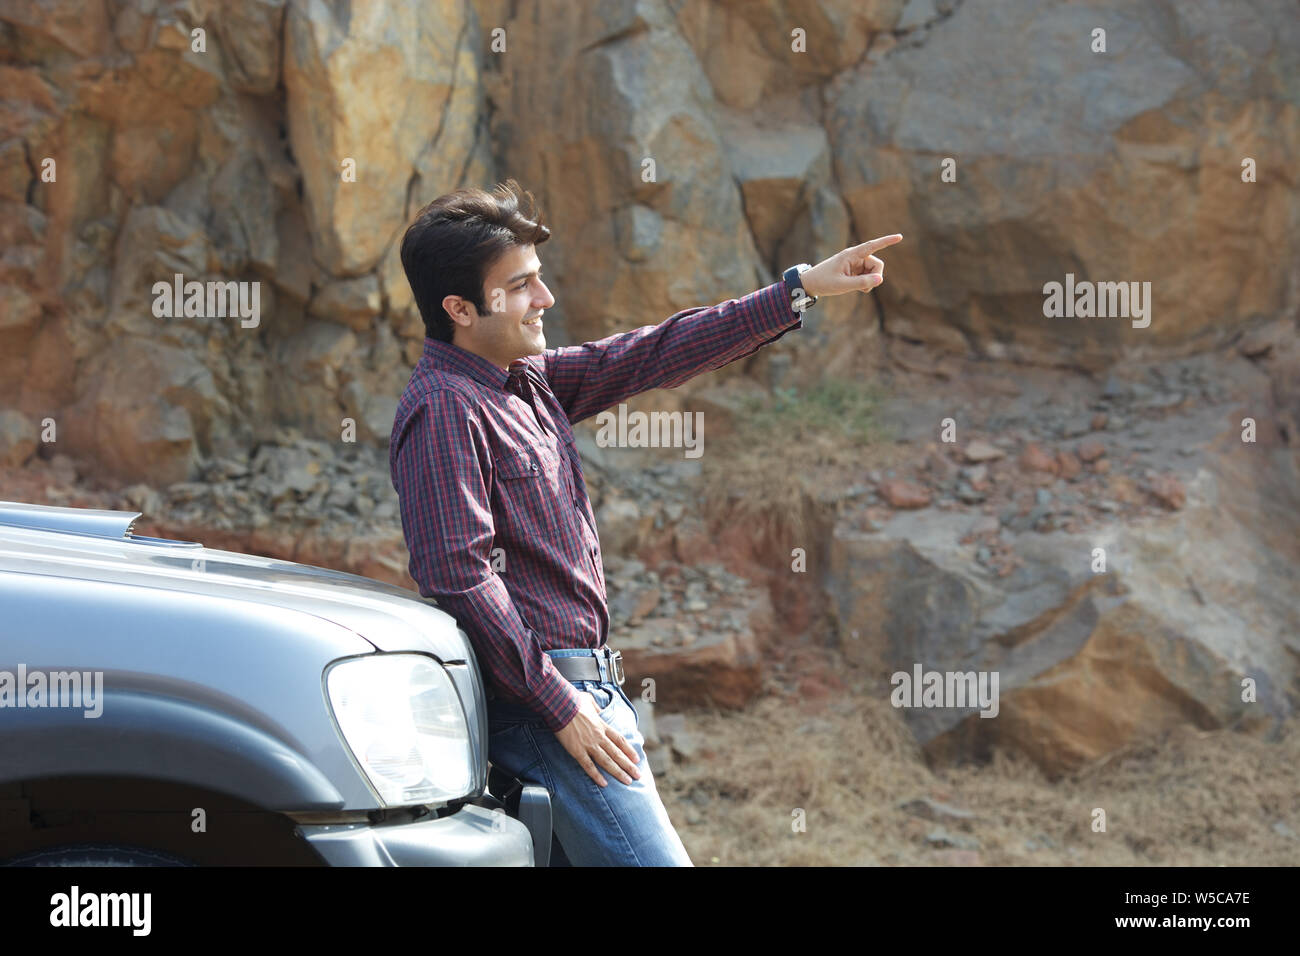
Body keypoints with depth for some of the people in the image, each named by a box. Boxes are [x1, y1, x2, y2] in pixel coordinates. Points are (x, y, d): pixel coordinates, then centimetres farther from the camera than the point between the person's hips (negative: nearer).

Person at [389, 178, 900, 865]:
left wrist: (802, 288, 15)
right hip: (538, 698, -10)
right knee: (652, 859, -15)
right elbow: (460, 576, -21)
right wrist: (560, 706, -20)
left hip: (581, 688, 10)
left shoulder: (529, 381, 13)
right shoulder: (443, 408, -15)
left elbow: (653, 357, 16)